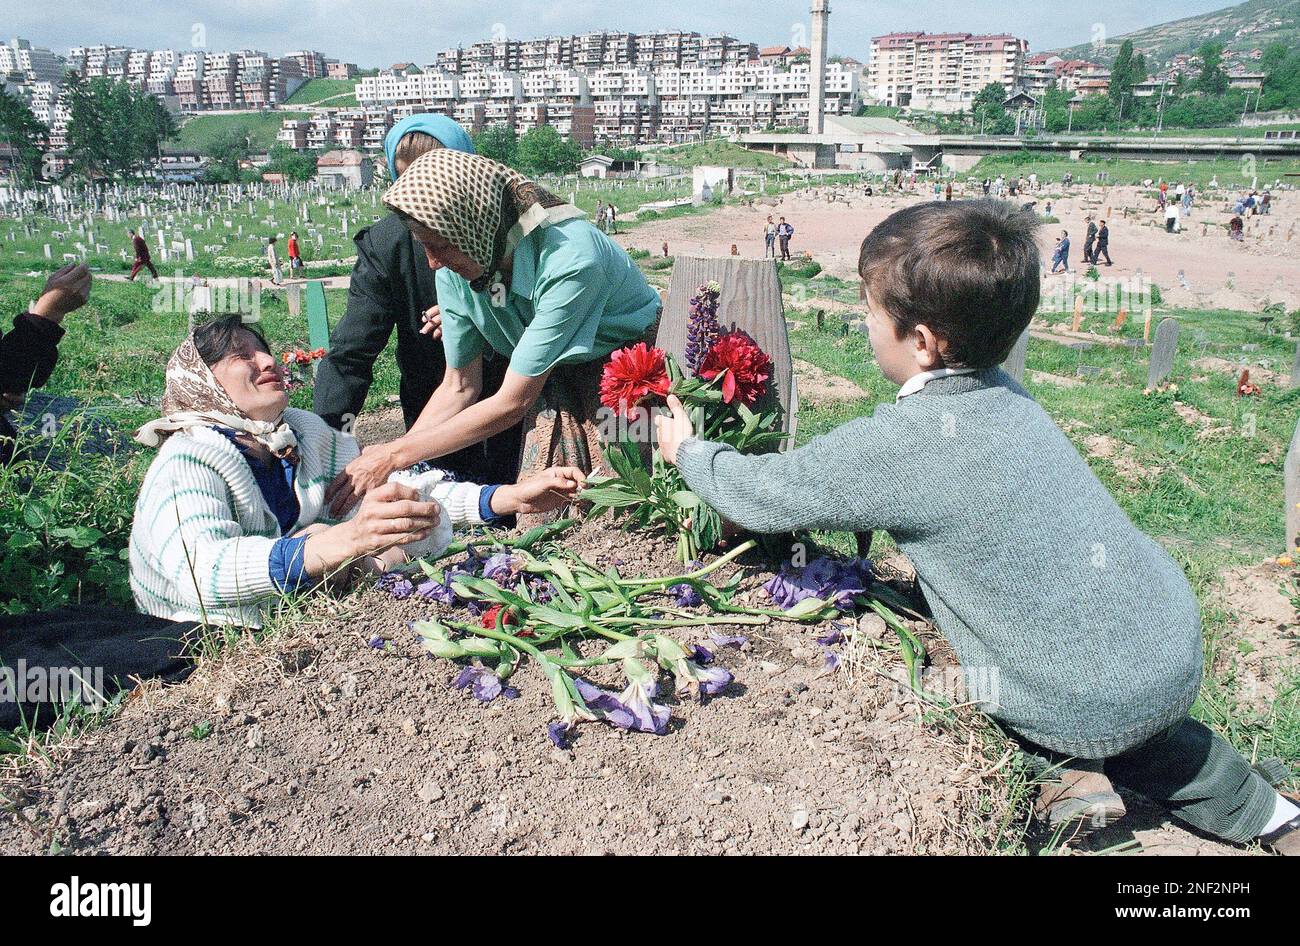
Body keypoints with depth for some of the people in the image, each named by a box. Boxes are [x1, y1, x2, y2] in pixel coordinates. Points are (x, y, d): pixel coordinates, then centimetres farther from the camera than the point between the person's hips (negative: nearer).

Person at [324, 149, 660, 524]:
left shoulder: (568, 258, -35)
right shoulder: (453, 271, -14)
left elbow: (512, 402, -29)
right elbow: (459, 388, -2)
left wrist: (396, 455, -24)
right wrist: (378, 464, -12)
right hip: (558, 377, 5)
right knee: (541, 524, -6)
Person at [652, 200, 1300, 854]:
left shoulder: (898, 444, -23)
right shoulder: (1004, 396, 0)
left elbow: (757, 495, -10)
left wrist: (687, 449, 6)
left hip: (1093, 708, -7)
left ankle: (1058, 770, 9)